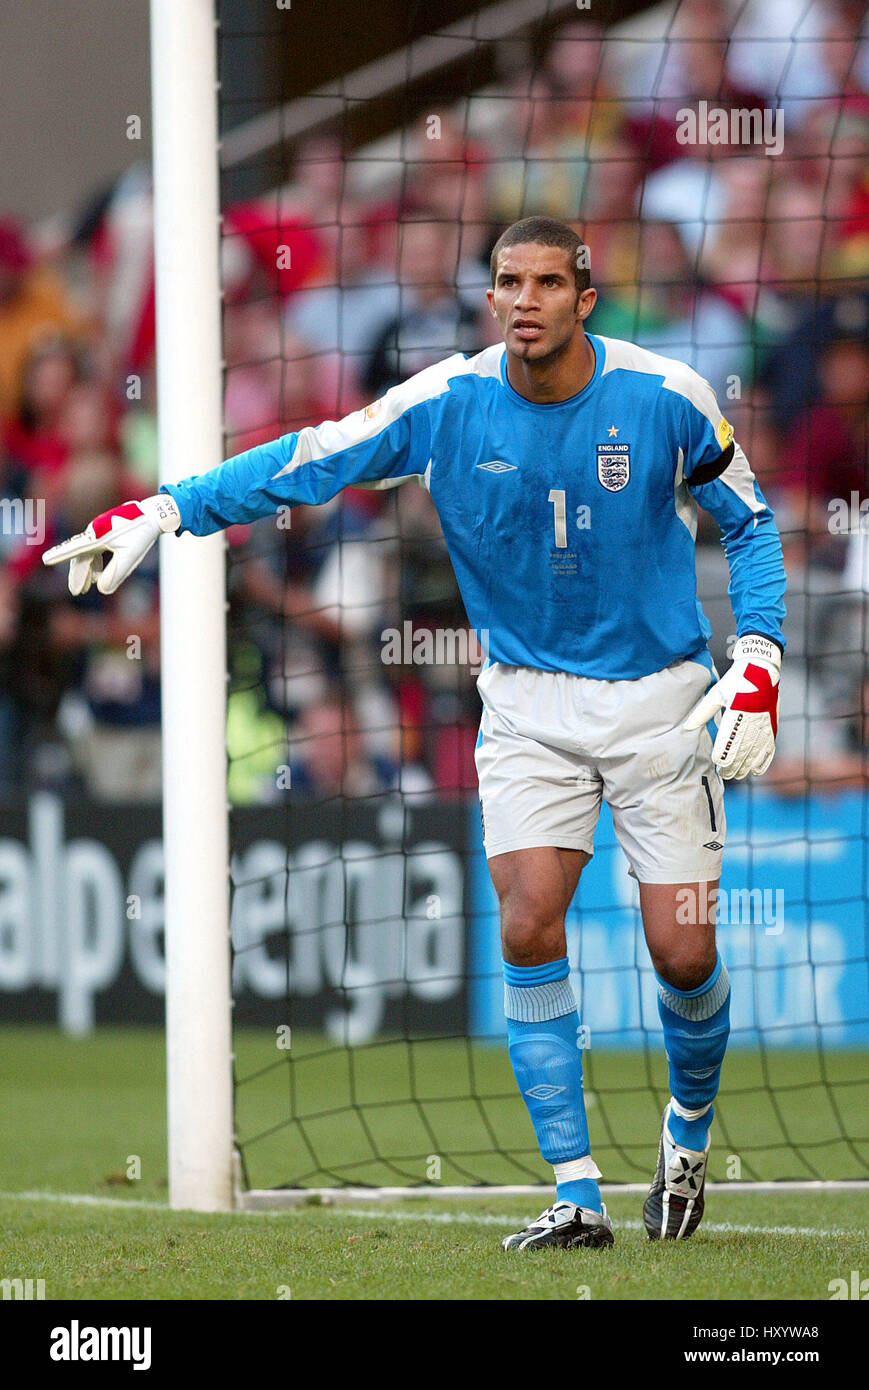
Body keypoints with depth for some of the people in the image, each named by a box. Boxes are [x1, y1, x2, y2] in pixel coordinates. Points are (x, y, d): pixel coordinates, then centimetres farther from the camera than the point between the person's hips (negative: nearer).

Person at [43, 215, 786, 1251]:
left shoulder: (667, 399, -11)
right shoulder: (447, 403, -9)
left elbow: (749, 524, 3)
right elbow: (304, 463, -4)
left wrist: (758, 664, -8)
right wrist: (160, 512, -13)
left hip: (659, 697, -1)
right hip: (528, 701, 1)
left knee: (683, 953, -4)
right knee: (527, 926, -17)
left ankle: (690, 1126, 29)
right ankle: (576, 1196, -10)